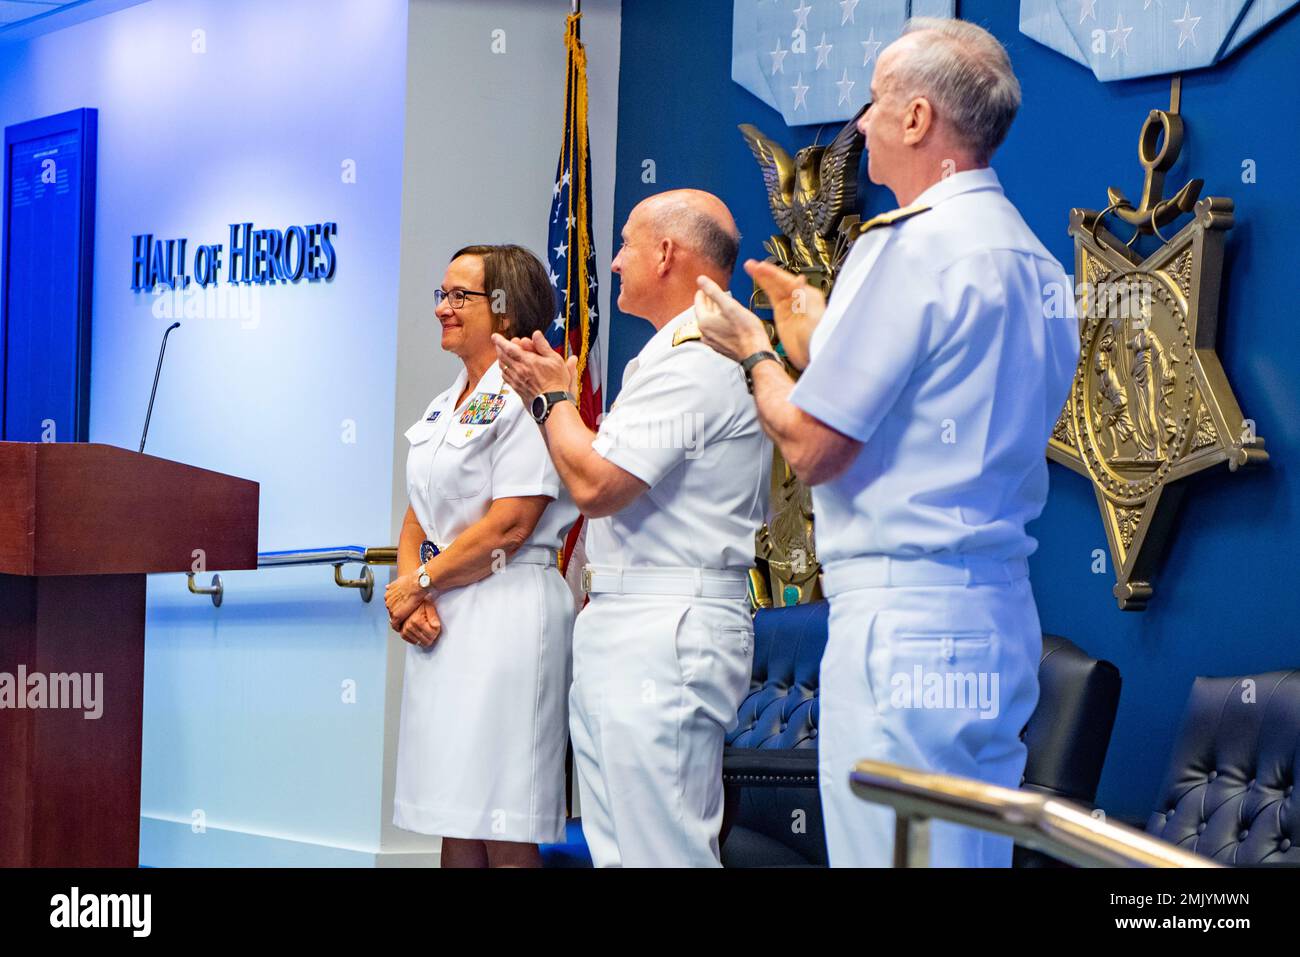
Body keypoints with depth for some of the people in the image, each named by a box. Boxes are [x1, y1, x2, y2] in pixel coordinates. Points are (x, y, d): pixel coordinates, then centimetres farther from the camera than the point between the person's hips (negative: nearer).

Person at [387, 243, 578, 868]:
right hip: (439, 620, 9)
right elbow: (419, 514, 16)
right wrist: (409, 594, -3)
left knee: (501, 832, -5)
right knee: (454, 820, 10)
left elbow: (507, 527, -16)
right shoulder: (446, 406, 17)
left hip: (505, 611, -9)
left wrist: (417, 584, -9)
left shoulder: (526, 396, -10)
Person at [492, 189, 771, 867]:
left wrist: (552, 398, -3)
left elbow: (596, 485, -19)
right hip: (618, 629, 11)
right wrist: (554, 393, 21)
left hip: (662, 635, -11)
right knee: (615, 853, 13)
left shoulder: (696, 359, -15)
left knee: (661, 854, -10)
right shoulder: (678, 354, 21)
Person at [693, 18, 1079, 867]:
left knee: (891, 854, -6)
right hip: (1001, 611, 9)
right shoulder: (1035, 262, 14)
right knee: (974, 851, 13)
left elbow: (813, 446, -13)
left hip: (903, 609, -9)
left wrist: (754, 353, 6)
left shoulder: (911, 246, -13)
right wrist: (823, 338, 27)